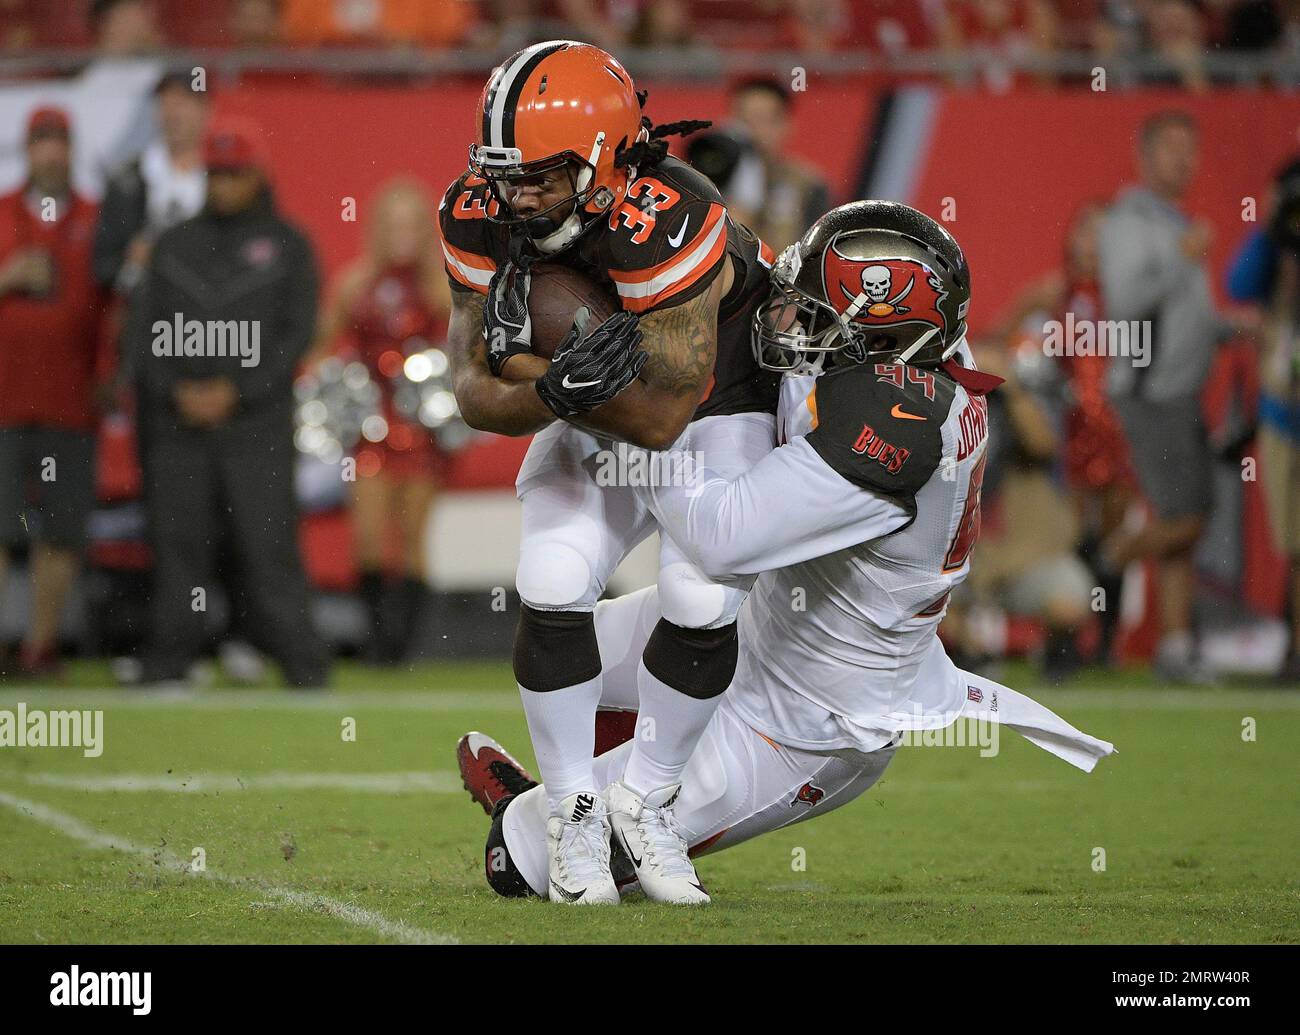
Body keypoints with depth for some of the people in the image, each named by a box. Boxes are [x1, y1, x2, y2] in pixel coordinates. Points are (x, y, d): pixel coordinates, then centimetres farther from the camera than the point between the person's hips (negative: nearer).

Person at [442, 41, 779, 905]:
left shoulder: (663, 226, -38)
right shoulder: (482, 221, -22)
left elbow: (663, 416, -33)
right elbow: (476, 396, -19)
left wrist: (526, 367, -42)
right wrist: (553, 389, -42)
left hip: (719, 406, -4)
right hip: (595, 421, 4)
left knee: (703, 604, -20)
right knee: (554, 590, -17)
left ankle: (647, 801, 6)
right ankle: (576, 816, 1)